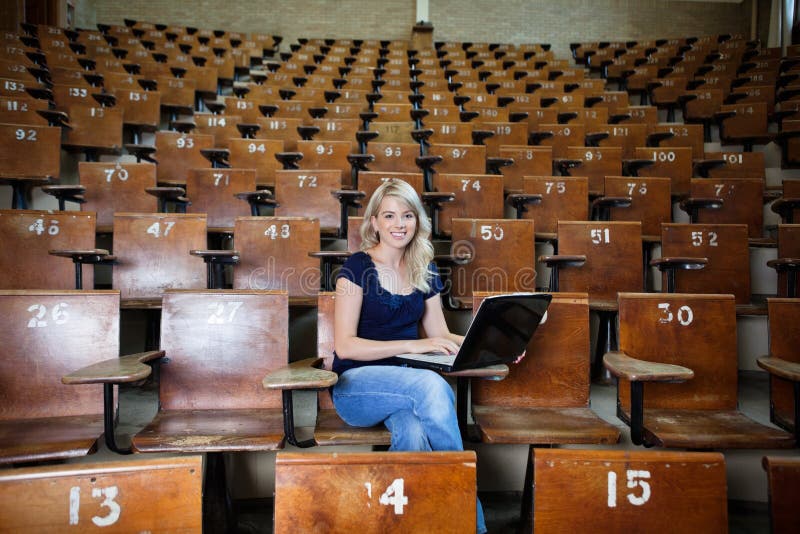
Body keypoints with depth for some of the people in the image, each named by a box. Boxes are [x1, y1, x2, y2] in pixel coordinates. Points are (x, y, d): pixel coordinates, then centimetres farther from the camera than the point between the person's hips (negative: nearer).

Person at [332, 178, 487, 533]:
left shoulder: (425, 273, 10)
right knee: (432, 385, -33)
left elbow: (440, 335, 15)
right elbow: (344, 345, -12)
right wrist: (410, 345, -21)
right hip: (356, 385, -3)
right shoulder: (358, 267, -6)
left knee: (414, 434, -34)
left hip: (407, 383, 4)